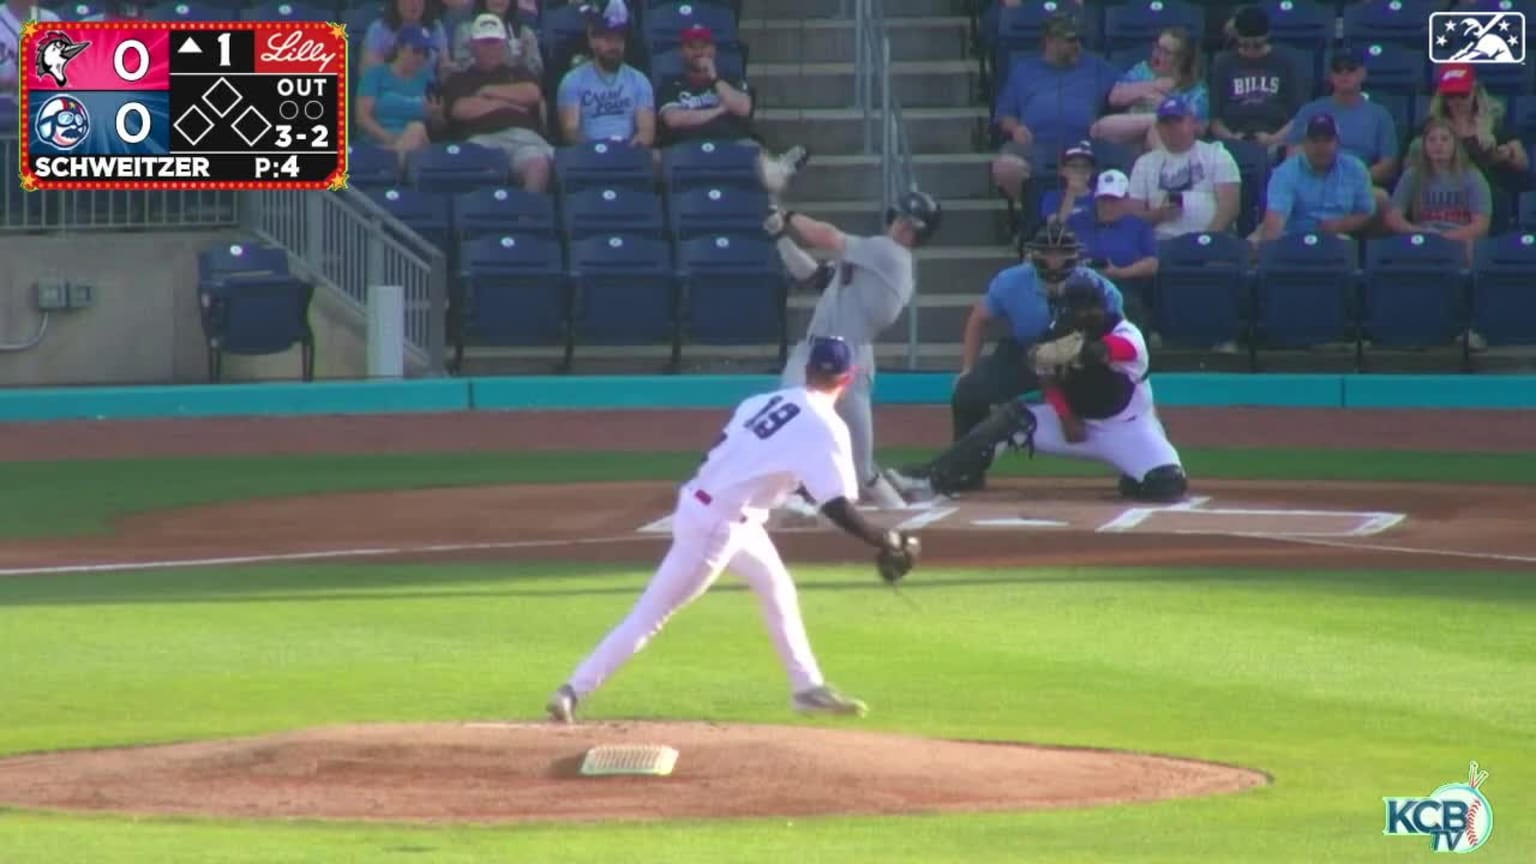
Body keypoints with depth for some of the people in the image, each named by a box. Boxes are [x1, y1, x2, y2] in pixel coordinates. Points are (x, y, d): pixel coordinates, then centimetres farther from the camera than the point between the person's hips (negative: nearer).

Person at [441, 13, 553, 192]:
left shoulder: (519, 73, 32)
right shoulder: (459, 80, 27)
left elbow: (532, 94, 10)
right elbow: (461, 110, 6)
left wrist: (489, 91, 13)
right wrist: (504, 103, 10)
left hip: (522, 135, 1)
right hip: (481, 139, -1)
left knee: (538, 164, -37)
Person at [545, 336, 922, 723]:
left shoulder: (762, 403, 10)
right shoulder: (826, 428, -13)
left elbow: (720, 455, 13)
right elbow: (838, 508, -18)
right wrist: (887, 542, -11)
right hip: (714, 525, -9)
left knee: (778, 589, 23)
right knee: (651, 614, -5)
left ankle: (808, 687, 29)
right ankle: (574, 691, -5)